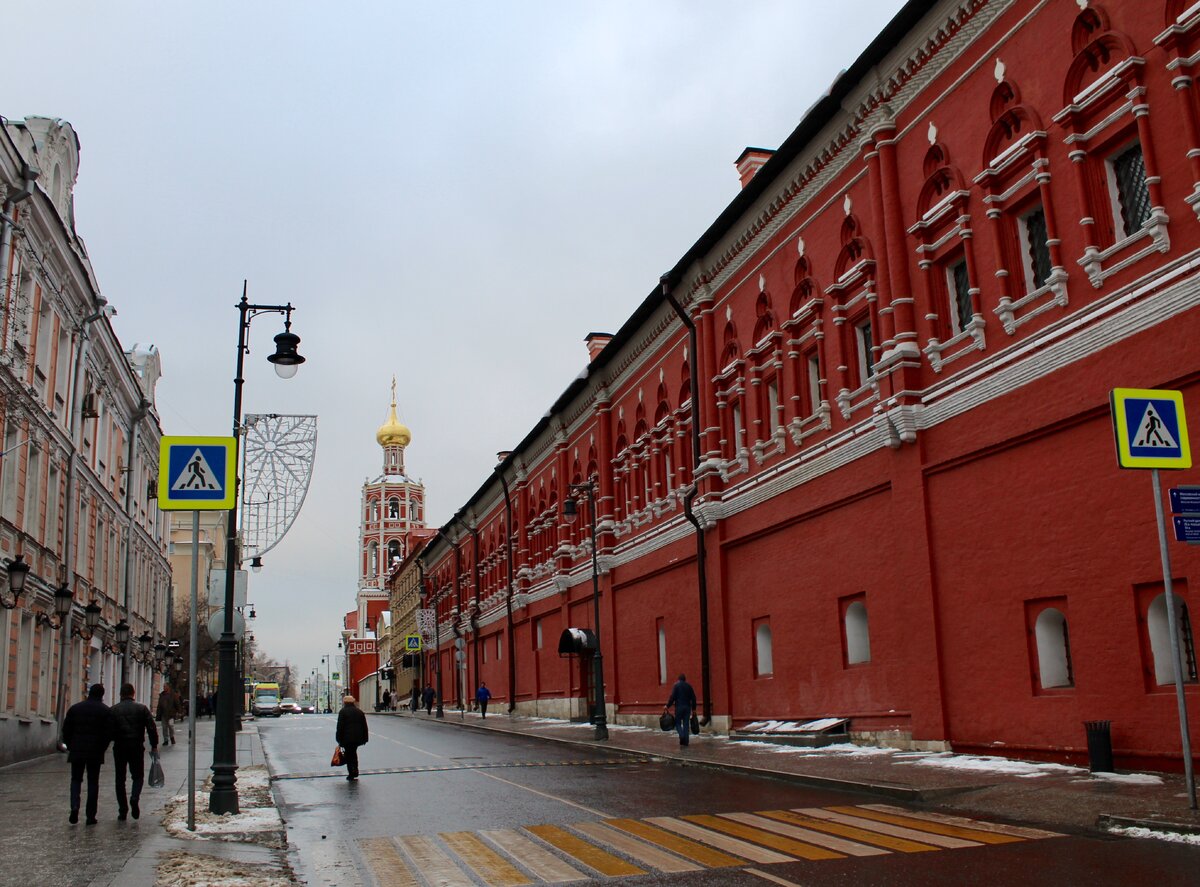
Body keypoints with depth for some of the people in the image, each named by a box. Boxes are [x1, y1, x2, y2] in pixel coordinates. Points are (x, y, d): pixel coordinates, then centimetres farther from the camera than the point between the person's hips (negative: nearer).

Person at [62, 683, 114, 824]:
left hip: (76, 751, 1)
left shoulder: (75, 708, 5)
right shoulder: (106, 711, -2)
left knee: (76, 779, 14)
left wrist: (70, 746, 15)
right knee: (93, 782, 6)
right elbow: (109, 733, -6)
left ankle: (75, 806, -10)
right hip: (95, 753, -1)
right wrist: (101, 748, 7)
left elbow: (66, 730, 5)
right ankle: (91, 816, 5)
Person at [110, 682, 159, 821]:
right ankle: (134, 797, -15)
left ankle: (122, 811, 9)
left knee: (120, 779, 11)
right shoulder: (142, 708, 1)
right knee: (138, 776, 13)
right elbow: (151, 728, -3)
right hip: (137, 747, 0)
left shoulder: (113, 710, 1)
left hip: (119, 747, 0)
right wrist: (154, 746, 5)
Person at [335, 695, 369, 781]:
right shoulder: (360, 711, 12)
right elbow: (364, 726, 12)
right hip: (358, 737, 5)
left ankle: (352, 774, 0)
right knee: (354, 753, 18)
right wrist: (364, 738, 16)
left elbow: (340, 727, -8)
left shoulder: (343, 712, -4)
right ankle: (355, 773, 13)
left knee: (349, 755, 2)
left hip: (347, 738, -5)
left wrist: (339, 739, -4)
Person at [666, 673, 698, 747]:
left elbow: (672, 696, -11)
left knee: (678, 723, 6)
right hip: (687, 707, 3)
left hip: (679, 707, -3)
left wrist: (668, 706, -4)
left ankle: (681, 736, -17)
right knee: (686, 724, 7)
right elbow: (693, 698, 9)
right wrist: (693, 708, 16)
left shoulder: (676, 685, -2)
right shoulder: (689, 686, 9)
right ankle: (685, 741, 4)